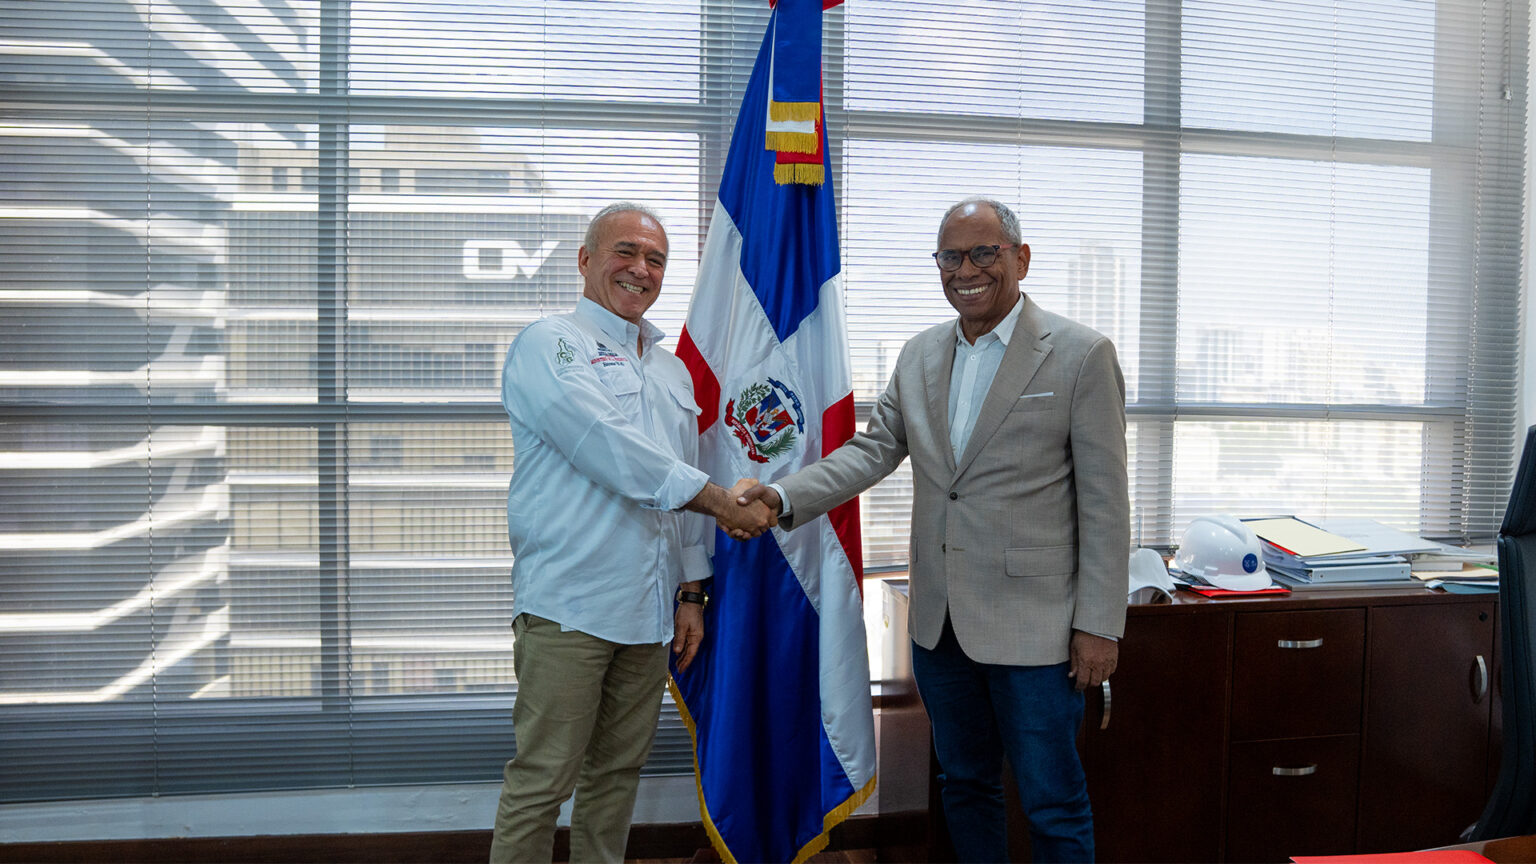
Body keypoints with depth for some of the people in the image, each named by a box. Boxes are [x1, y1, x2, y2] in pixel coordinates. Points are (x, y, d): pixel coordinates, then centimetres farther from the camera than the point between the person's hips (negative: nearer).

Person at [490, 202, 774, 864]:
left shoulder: (672, 371, 19)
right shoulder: (549, 345, -4)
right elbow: (608, 449, -17)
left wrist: (691, 591, 15)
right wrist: (723, 501, -14)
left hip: (649, 611, 7)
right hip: (567, 608, -6)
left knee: (618, 772, 14)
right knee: (542, 780, -2)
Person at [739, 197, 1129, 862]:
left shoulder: (1080, 355, -8)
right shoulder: (919, 355, 9)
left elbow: (1104, 501, -9)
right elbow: (872, 451, 5)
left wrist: (1099, 624, -11)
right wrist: (784, 496, -11)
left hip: (1034, 626, -5)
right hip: (939, 623, 5)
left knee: (1052, 805, 7)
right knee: (963, 786, 20)